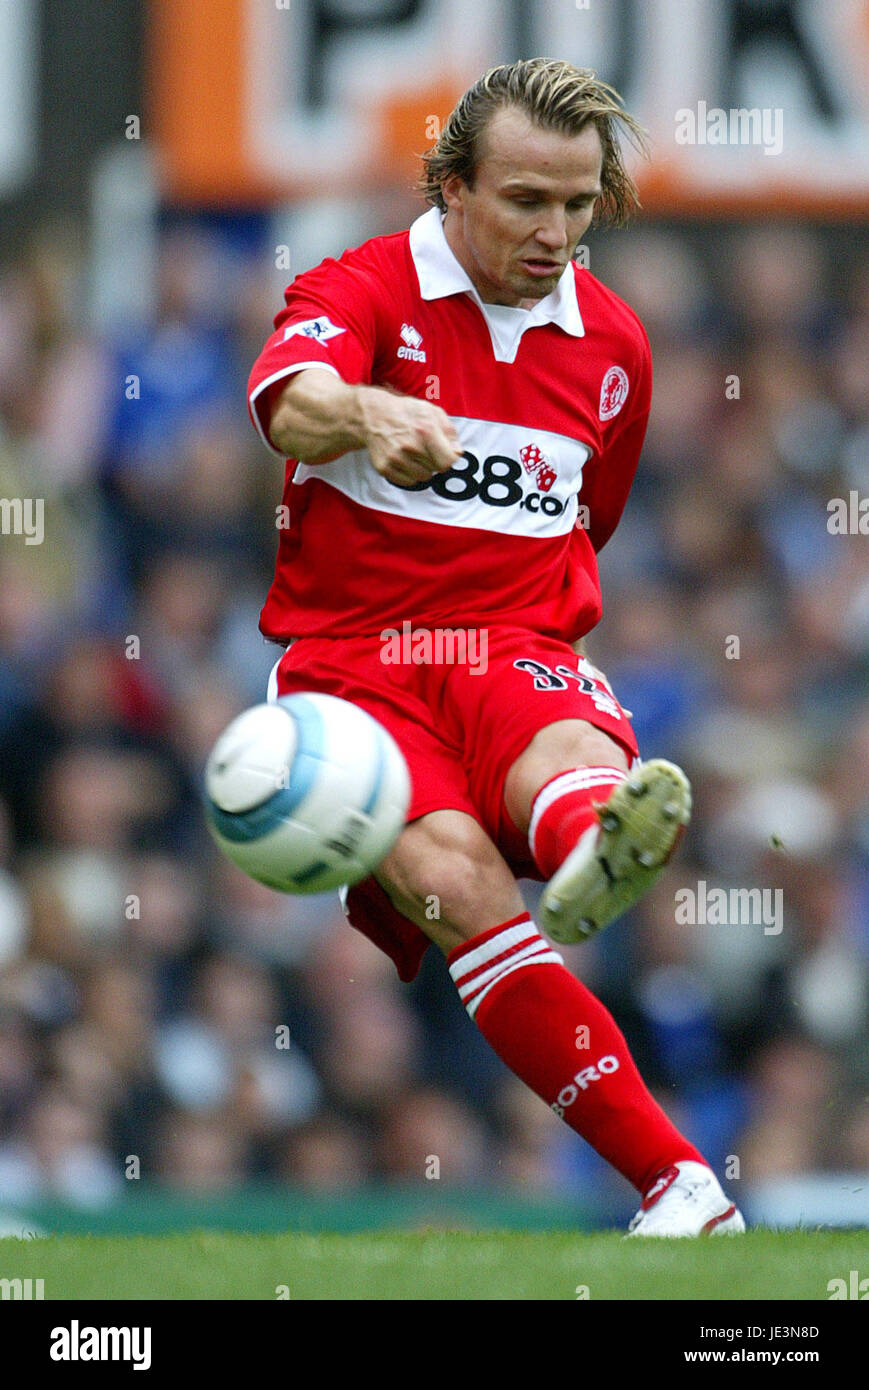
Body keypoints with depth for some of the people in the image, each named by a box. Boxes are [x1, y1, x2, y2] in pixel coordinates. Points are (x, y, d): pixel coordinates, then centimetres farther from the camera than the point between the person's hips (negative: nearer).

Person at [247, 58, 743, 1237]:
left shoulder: (612, 342, 13)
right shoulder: (361, 291, -2)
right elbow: (291, 405, -26)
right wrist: (368, 415, -47)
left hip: (519, 653, 3)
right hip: (348, 656, -2)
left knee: (582, 764, -36)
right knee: (459, 881, -29)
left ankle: (594, 864, -75)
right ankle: (675, 1180, -38)